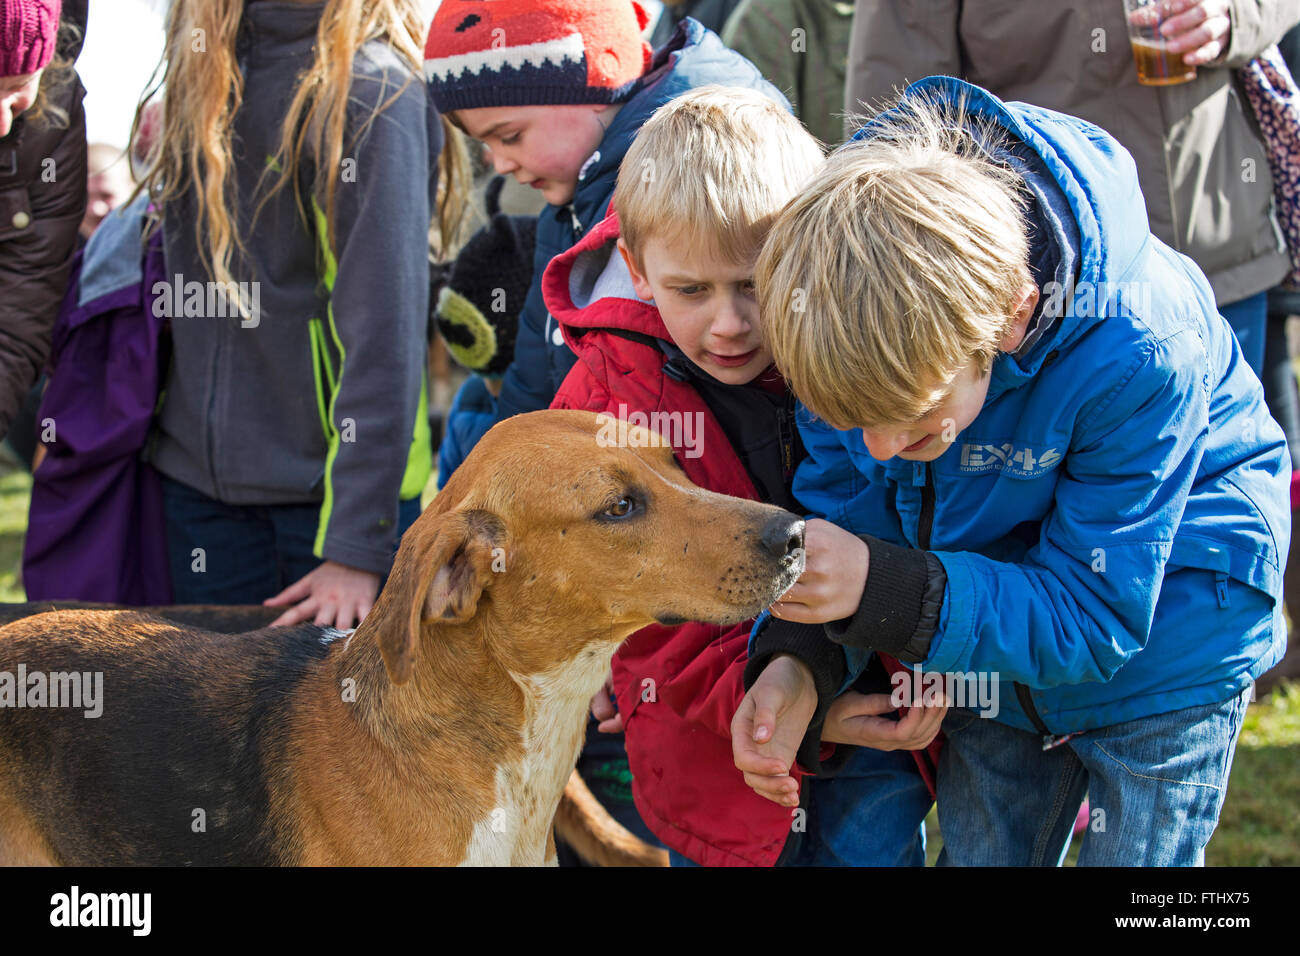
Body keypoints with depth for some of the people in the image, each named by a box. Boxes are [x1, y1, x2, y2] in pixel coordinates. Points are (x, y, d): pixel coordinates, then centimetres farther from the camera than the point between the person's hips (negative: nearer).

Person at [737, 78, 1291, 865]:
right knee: (978, 851, 15)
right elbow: (841, 500, -10)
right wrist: (798, 660, -30)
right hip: (994, 644, 5)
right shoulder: (857, 332, -24)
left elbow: (1092, 619, -30)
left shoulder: (1137, 355, -37)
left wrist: (887, 590, -42)